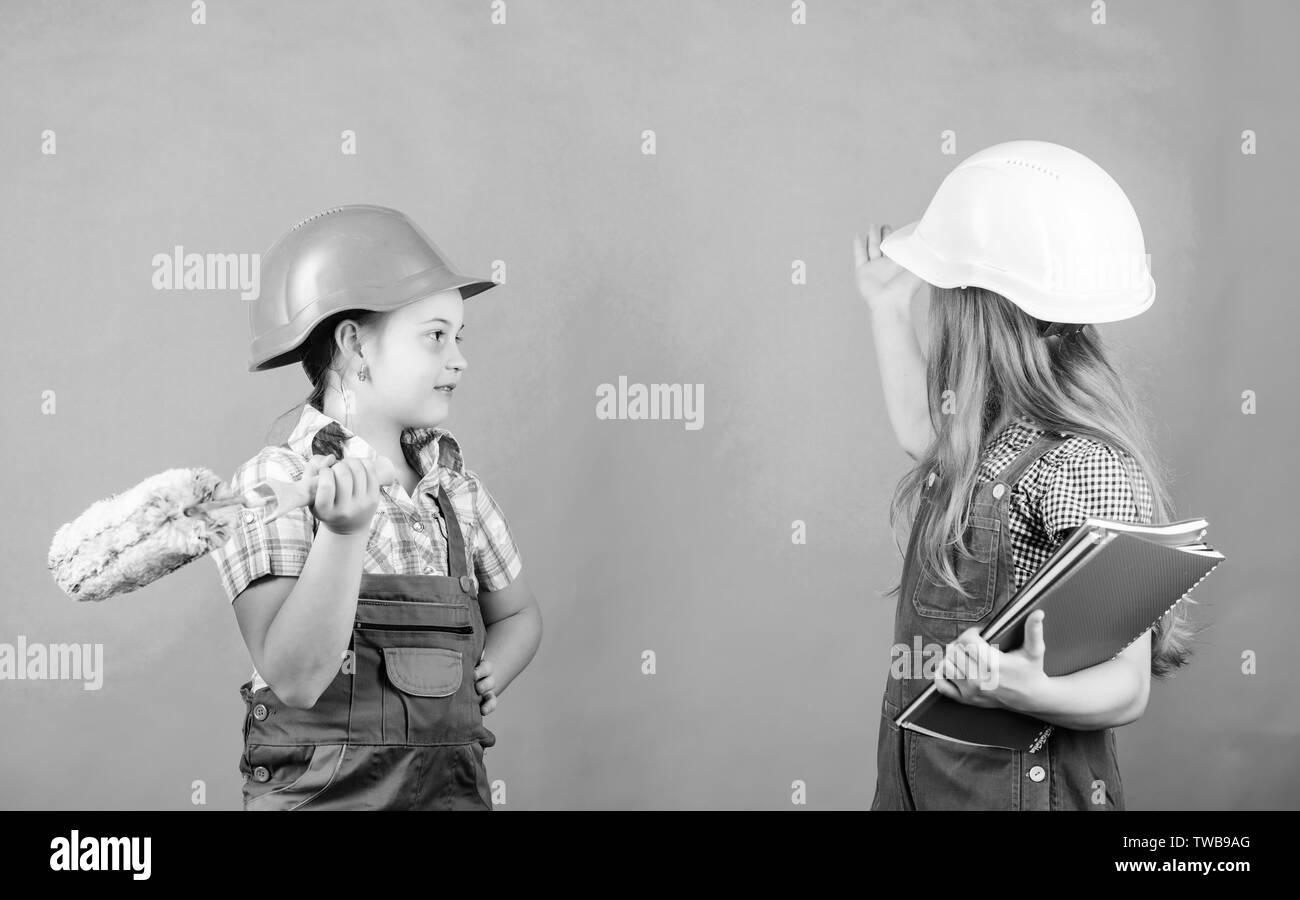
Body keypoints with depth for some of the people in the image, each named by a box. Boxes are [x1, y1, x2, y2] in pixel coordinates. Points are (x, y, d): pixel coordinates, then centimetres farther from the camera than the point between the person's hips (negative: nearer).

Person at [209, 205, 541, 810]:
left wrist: (487, 673, 1)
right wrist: (345, 532, -29)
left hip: (453, 787, 5)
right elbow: (295, 679, -20)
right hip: (321, 791, -4)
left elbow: (517, 613, 21)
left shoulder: (456, 488, 5)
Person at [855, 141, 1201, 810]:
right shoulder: (1000, 426, 2)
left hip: (1011, 786, -8)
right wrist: (888, 306, 22)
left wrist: (1029, 693, -43)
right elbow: (923, 433, 26)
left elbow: (1128, 687, -24)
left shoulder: (1086, 466, -25)